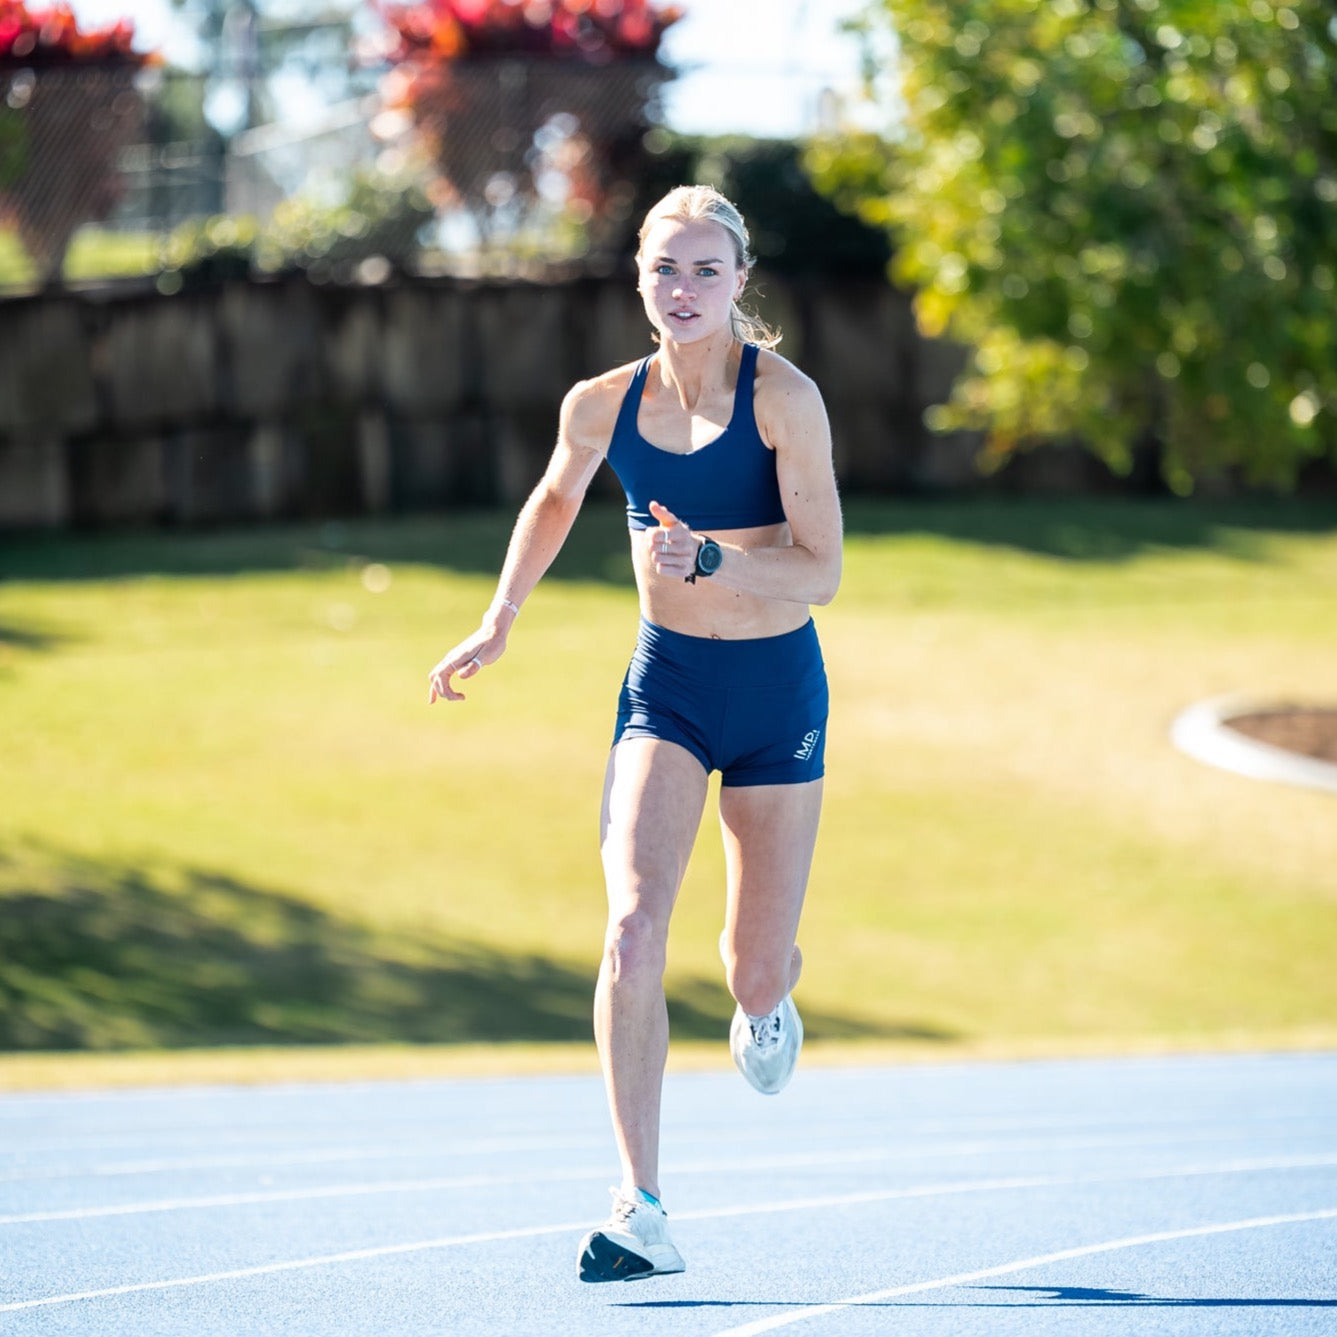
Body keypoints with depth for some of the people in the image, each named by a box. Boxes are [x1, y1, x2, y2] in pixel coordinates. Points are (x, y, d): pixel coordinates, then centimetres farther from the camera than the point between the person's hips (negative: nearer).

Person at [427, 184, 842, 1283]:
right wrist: (501, 622, 16)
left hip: (778, 689, -2)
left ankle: (767, 997, 47)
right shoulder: (603, 405, -5)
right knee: (633, 924, -20)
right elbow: (555, 500, 18)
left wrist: (707, 557, -34)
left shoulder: (784, 397, -16)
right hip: (667, 681, 2)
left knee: (759, 972, 4)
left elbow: (820, 571, -20)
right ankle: (641, 1211, -22)